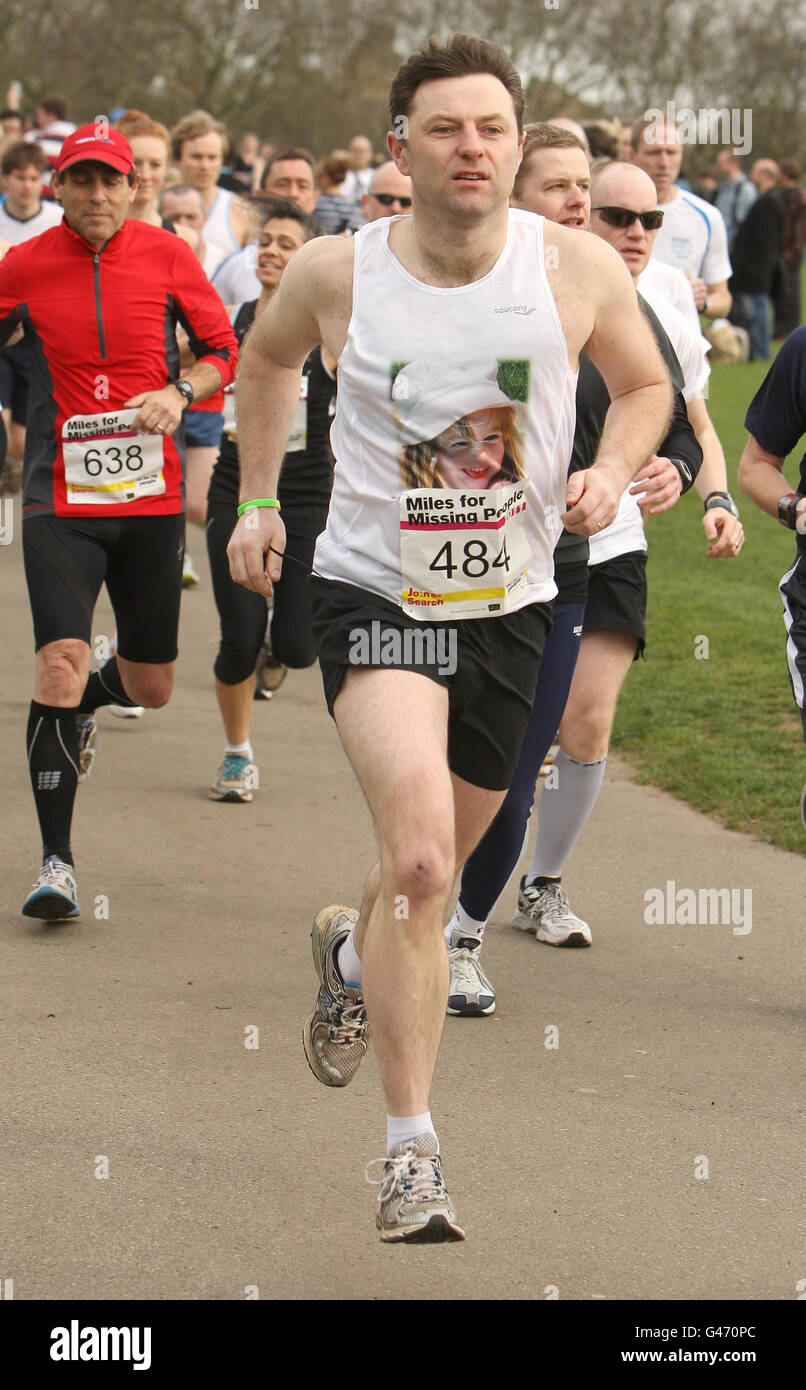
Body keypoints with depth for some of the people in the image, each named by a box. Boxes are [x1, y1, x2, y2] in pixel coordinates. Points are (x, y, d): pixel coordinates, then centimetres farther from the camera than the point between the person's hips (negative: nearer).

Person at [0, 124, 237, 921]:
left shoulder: (166, 257, 1)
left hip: (151, 498, 2)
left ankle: (79, 706, 50)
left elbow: (224, 350, 7)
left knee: (150, 689, 11)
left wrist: (178, 392, -11)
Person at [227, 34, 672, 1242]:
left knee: (432, 878, 18)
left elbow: (647, 383, 11)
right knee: (420, 859, -24)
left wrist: (611, 473, -8)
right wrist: (257, 497, 14)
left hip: (510, 605, 3)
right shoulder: (335, 271, -8)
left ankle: (352, 952, 56)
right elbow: (267, 357, 15)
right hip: (374, 592, -3)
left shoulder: (578, 270, -8)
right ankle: (411, 1148, -15)